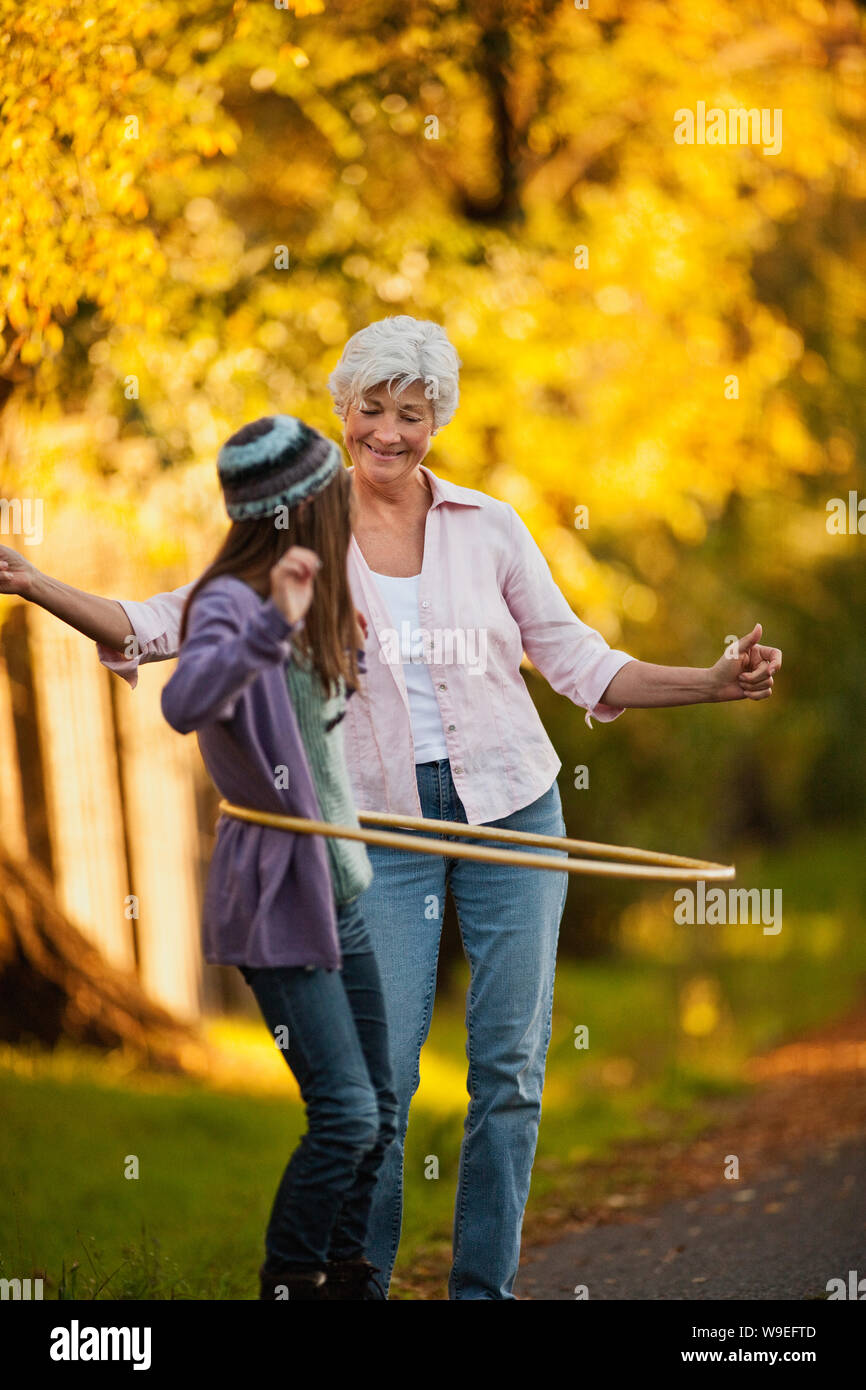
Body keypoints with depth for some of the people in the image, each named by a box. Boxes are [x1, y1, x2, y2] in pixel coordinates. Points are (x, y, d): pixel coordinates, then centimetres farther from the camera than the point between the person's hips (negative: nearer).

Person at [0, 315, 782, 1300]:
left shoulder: (488, 527, 3)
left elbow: (579, 663, 7)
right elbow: (164, 625, -5)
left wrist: (717, 683, -4)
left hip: (511, 808, 1)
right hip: (380, 825, -1)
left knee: (510, 1063, 2)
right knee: (377, 1075, -6)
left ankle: (484, 1286, 14)